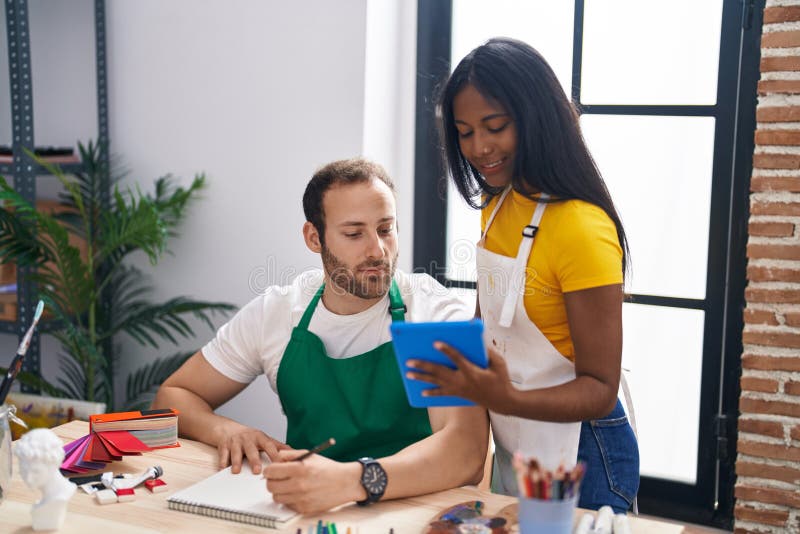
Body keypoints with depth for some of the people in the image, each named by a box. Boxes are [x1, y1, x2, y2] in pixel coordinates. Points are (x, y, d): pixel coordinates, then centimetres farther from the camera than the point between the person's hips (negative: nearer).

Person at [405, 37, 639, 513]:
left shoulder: (582, 228, -24)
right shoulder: (496, 203, 1)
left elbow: (600, 389, -21)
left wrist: (506, 399, -37)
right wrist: (451, 357, -7)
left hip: (577, 460, -7)